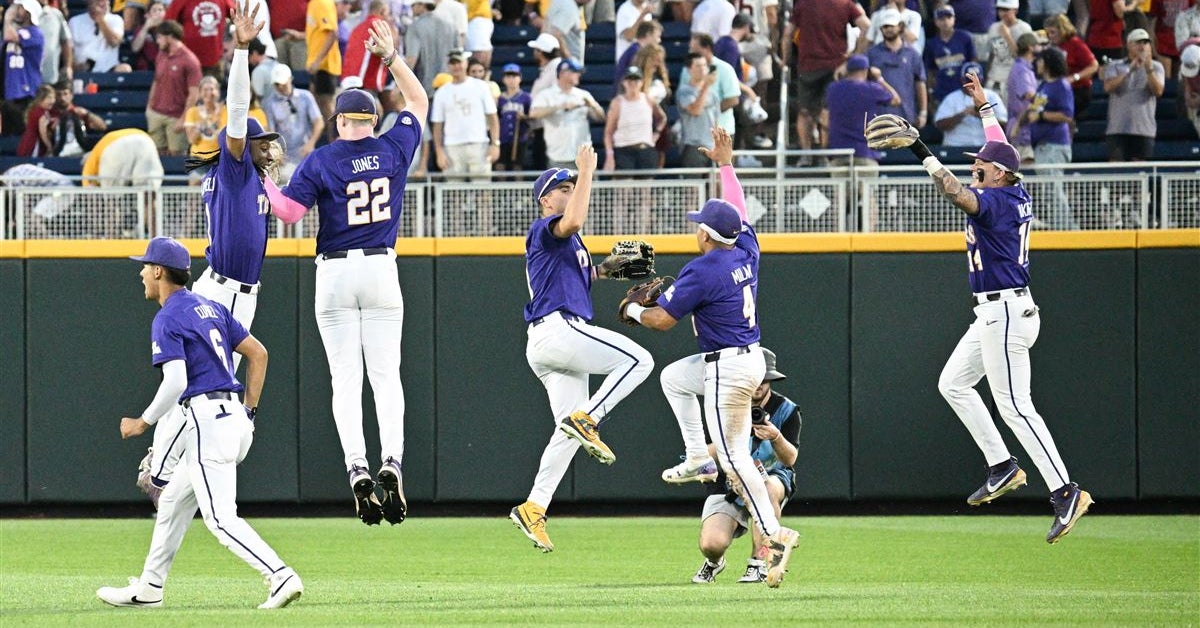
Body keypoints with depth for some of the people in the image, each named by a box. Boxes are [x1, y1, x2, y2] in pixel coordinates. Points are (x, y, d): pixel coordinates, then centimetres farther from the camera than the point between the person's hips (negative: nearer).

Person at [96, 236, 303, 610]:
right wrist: (249, 411, 19)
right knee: (173, 503, 20)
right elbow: (257, 353, 17)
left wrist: (144, 422, -6)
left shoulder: (168, 319, -8)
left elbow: (175, 381, -19)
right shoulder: (210, 308, 18)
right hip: (236, 422, 9)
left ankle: (281, 576, -24)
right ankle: (148, 588, 26)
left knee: (221, 518, -11)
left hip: (207, 421, -9)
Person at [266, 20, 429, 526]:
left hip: (335, 273, -2)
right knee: (386, 373, 0)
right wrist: (391, 57, 20)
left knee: (345, 377, -2)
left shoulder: (321, 161, -6)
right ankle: (391, 461, -19)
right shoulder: (394, 148, 3)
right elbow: (418, 101, 19)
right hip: (382, 271, 2)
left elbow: (288, 210, -13)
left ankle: (356, 468, -15)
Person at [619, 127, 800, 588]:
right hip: (751, 358, 9)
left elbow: (662, 320, -15)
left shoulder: (702, 270, -18)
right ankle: (697, 457, 28)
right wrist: (725, 164, 31)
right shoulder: (746, 251, 3)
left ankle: (774, 534, -14)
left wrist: (632, 311, 6)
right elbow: (738, 209, 22)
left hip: (729, 368, -9)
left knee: (734, 455, -8)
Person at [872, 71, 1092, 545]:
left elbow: (957, 195, -35)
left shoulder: (997, 201, -16)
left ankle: (1065, 492, -15)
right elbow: (1001, 147, 26)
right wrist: (983, 105, 34)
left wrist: (925, 156, -36)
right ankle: (1003, 467, 13)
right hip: (994, 315, 11)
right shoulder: (1017, 195, 10)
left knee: (1013, 404, -12)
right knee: (952, 383, 16)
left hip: (1006, 313, -11)